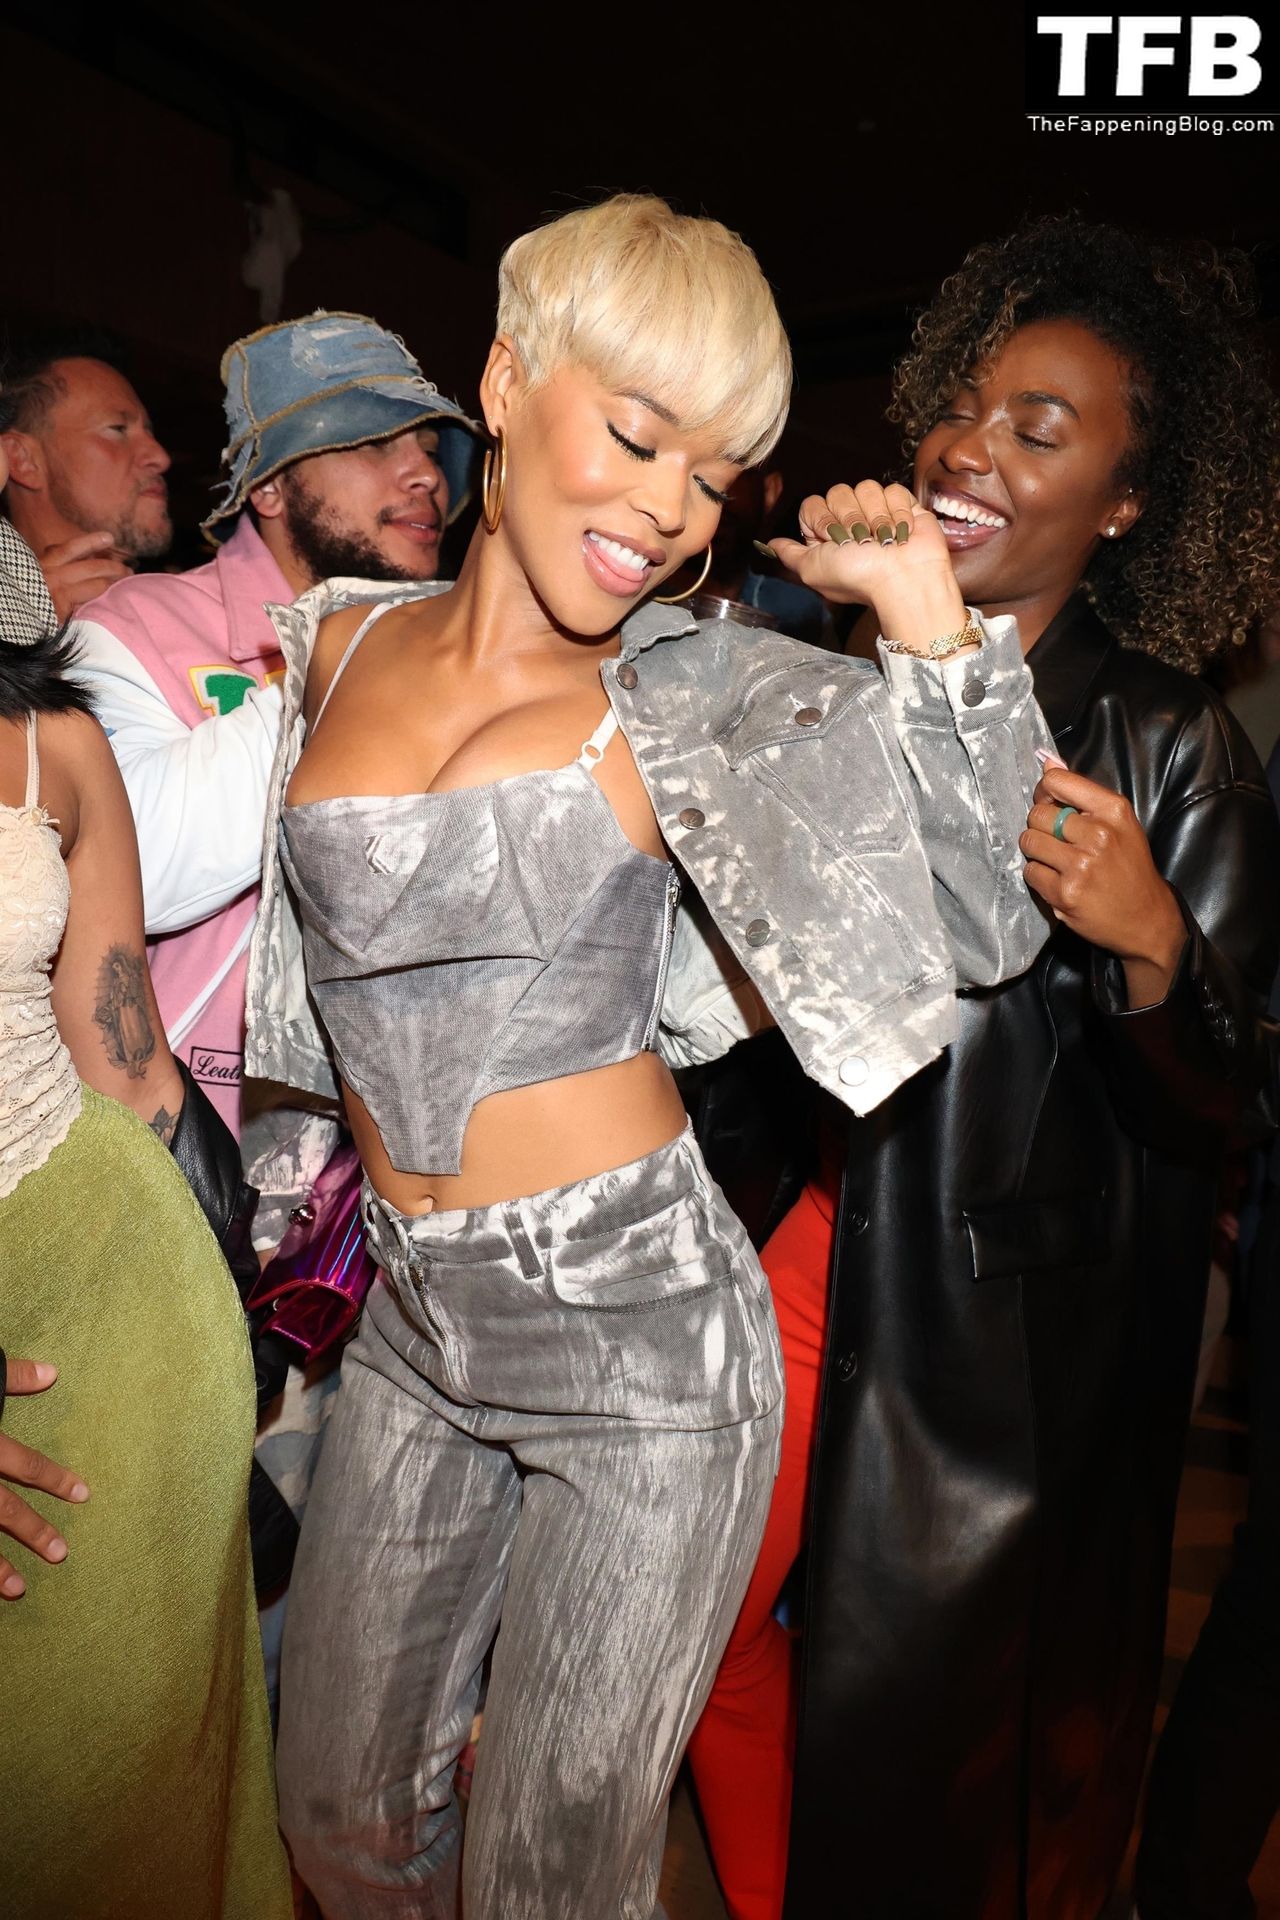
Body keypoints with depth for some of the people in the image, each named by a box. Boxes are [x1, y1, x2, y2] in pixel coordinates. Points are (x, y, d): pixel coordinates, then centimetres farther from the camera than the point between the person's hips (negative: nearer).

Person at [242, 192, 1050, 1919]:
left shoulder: (693, 691, -9)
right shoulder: (336, 644, 3)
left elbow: (980, 923, -12)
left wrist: (931, 622, -16)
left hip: (646, 1337, -4)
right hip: (415, 1327, 5)